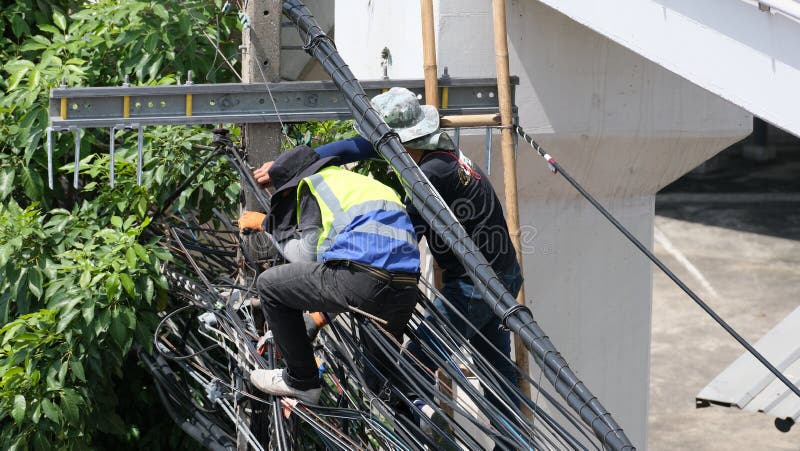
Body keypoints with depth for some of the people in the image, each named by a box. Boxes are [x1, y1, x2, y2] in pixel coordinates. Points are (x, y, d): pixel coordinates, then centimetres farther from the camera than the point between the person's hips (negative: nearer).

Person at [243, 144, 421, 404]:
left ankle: (300, 381, 14)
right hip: (406, 295, 8)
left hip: (360, 281, -8)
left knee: (269, 284, 9)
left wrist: (267, 224, 22)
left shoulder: (313, 184, 12)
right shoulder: (370, 184, 36)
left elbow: (306, 254, 8)